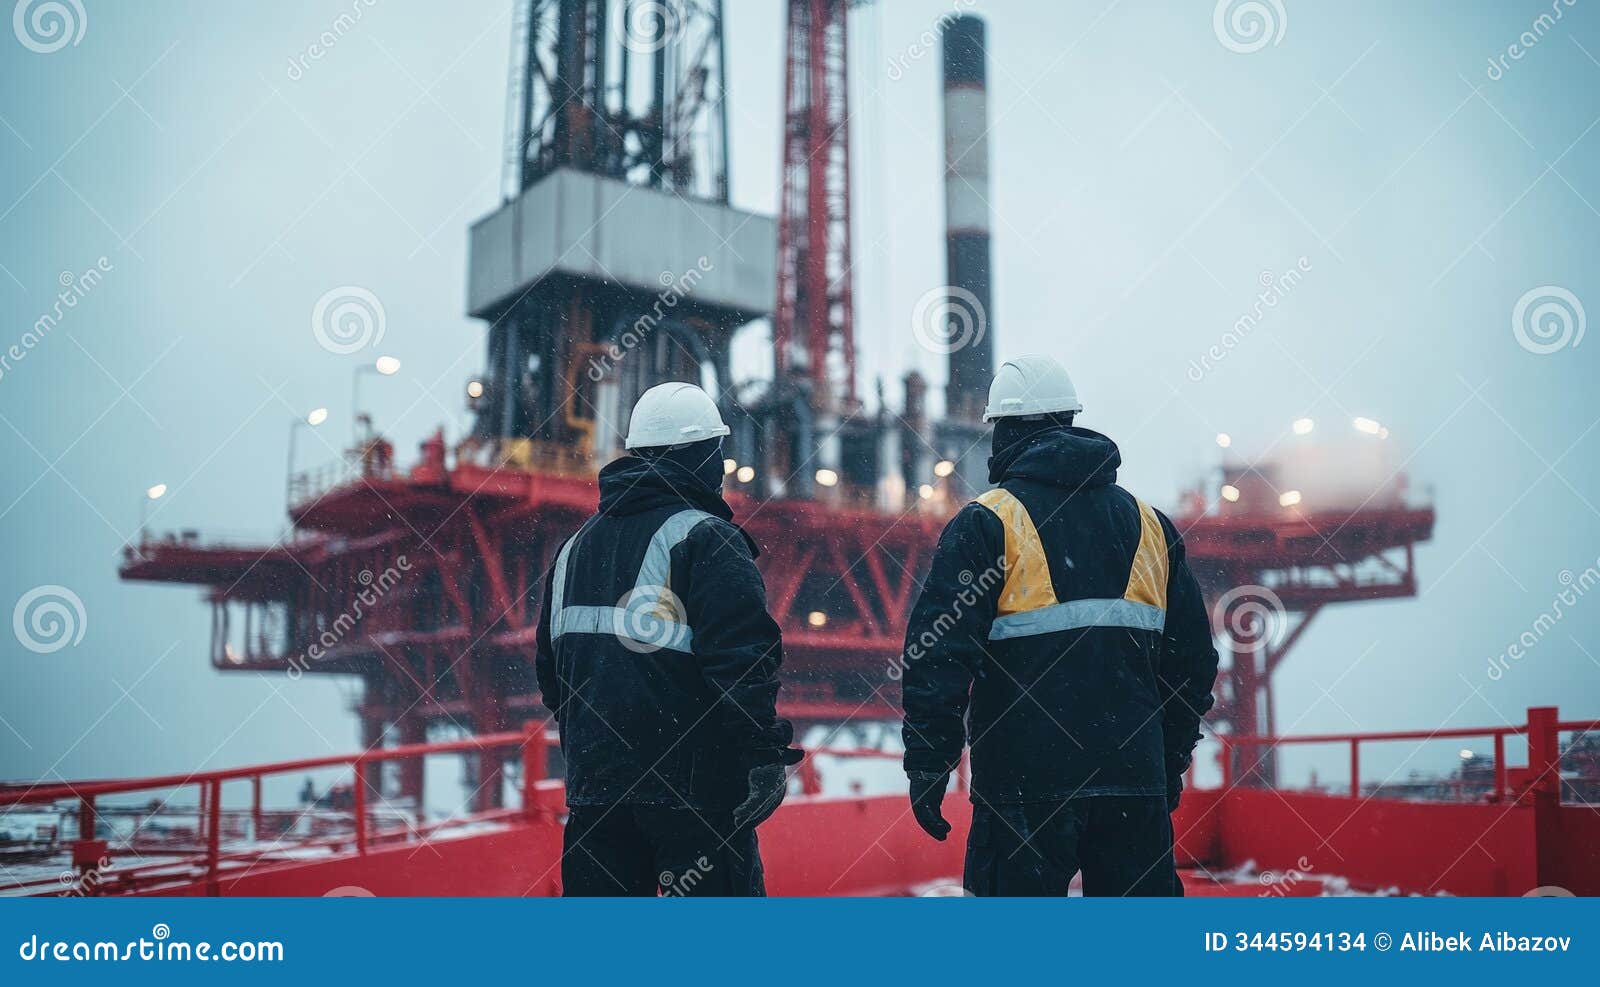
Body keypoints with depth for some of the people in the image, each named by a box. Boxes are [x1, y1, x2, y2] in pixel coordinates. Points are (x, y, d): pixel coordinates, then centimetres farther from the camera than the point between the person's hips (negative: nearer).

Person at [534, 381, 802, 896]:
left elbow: (550, 666, 20)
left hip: (594, 780, 7)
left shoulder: (575, 545, 14)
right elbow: (744, 658, -19)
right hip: (694, 781, -7)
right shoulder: (705, 538, -9)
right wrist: (766, 753, -14)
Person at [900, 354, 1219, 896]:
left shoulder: (986, 523, -4)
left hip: (1025, 780, -4)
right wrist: (1171, 761, 24)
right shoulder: (1151, 526, 12)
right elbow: (1193, 659, 15)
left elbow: (938, 654, -11)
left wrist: (927, 767, -4)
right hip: (1135, 777, 5)